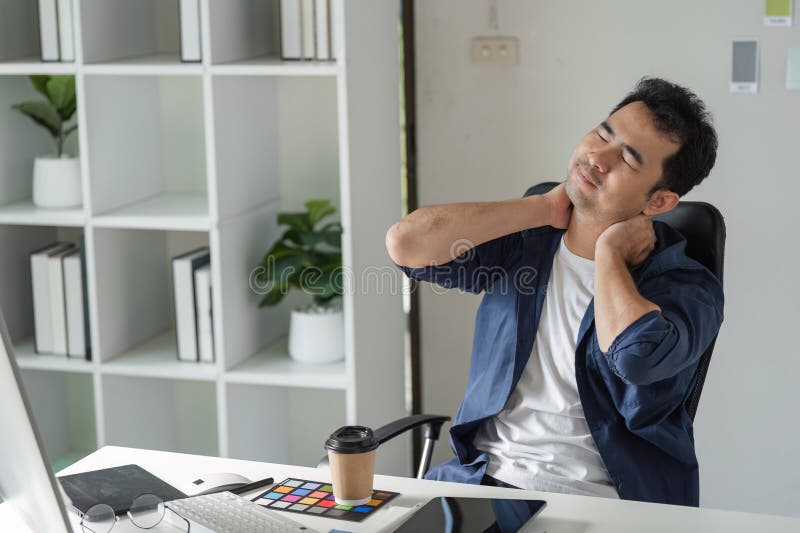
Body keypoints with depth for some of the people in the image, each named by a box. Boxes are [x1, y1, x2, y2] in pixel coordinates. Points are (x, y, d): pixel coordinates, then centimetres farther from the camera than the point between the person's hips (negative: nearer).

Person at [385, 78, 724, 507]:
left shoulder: (687, 286, -3)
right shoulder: (523, 241, 8)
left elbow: (636, 354, -26)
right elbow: (404, 243, -8)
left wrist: (609, 252, -8)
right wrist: (543, 208, -2)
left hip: (603, 502, -2)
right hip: (482, 477, 2)